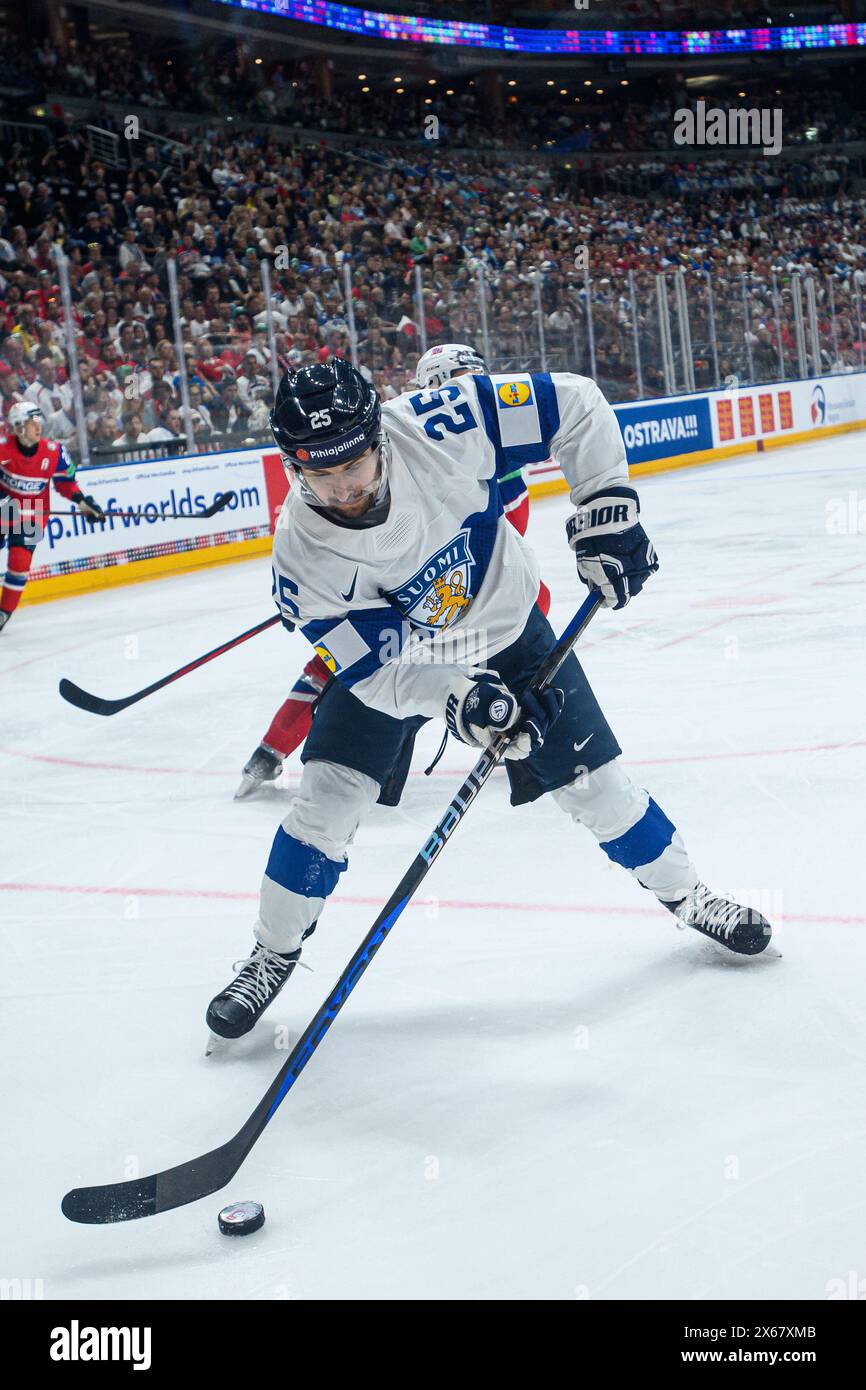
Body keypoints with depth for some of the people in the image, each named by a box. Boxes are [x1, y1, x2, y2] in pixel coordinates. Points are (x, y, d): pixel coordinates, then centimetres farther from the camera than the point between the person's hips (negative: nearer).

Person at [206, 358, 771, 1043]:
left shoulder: (442, 428, -34)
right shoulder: (303, 554, -31)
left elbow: (573, 403, -23)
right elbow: (374, 667, -27)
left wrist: (607, 505, -28)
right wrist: (458, 699, -44)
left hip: (505, 625, 1)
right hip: (388, 655, 0)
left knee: (591, 777, 3)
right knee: (330, 793, -12)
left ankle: (686, 893, 28)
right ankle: (274, 954, 10)